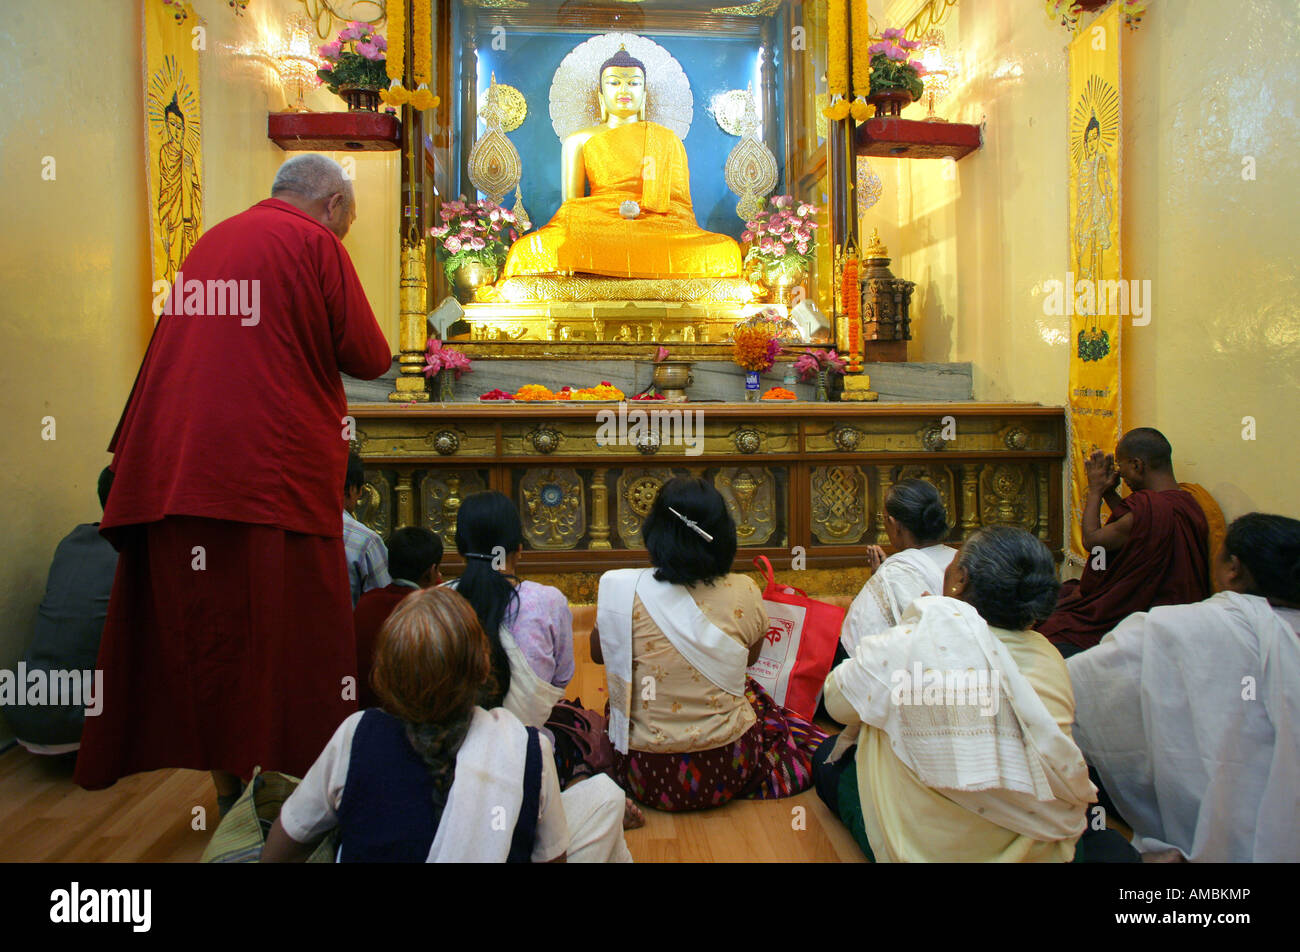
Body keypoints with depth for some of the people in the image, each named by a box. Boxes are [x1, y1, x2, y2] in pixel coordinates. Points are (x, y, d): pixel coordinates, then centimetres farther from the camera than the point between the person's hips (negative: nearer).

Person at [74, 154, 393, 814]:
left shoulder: (214, 240, 18)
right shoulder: (314, 242, -2)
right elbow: (369, 358, -4)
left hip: (174, 463, 7)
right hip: (273, 469, -7)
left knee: (205, 634, 11)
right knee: (283, 631, 0)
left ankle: (228, 784, 21)